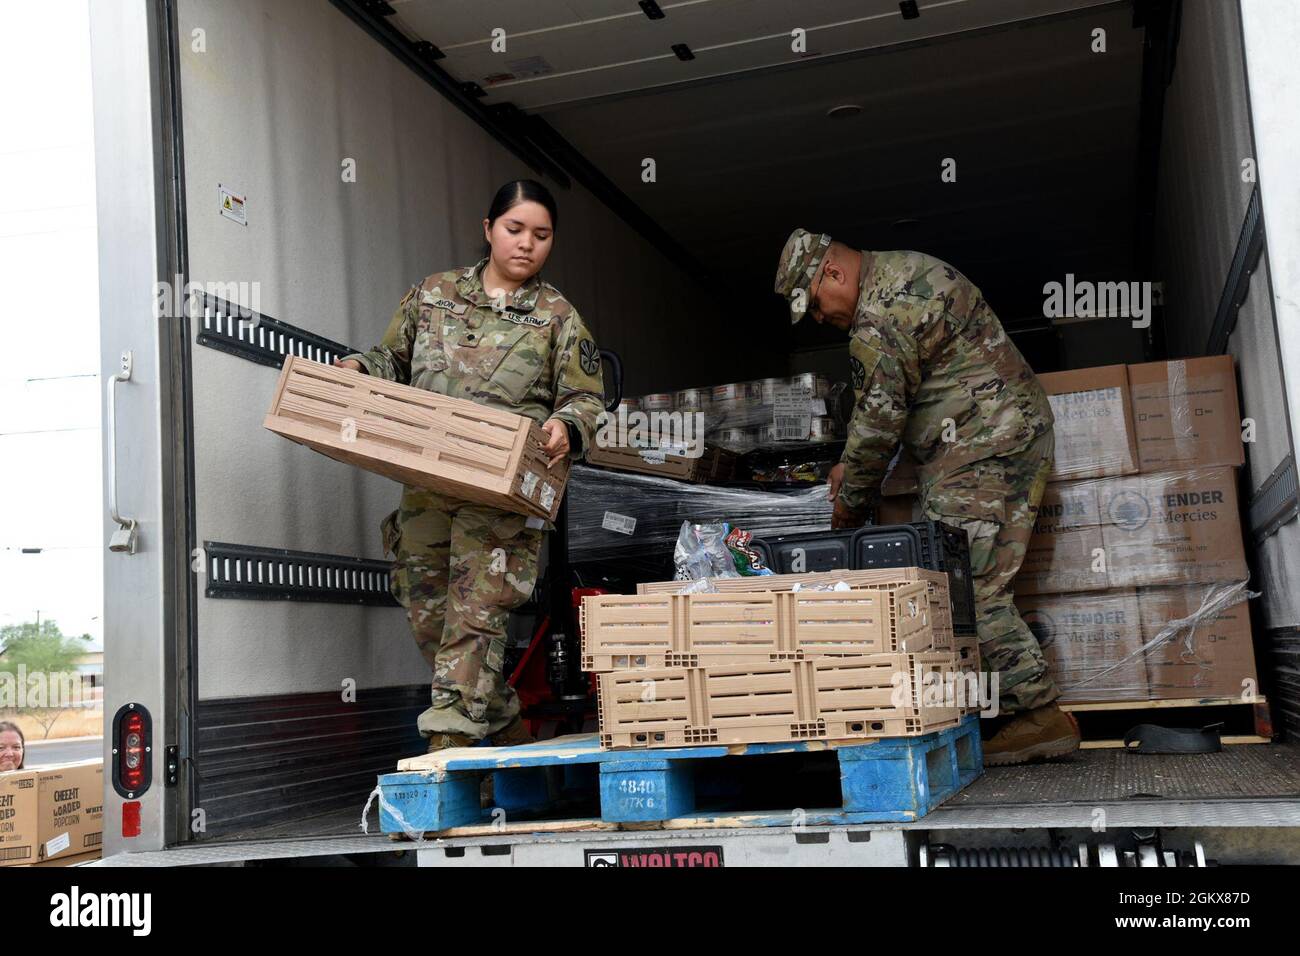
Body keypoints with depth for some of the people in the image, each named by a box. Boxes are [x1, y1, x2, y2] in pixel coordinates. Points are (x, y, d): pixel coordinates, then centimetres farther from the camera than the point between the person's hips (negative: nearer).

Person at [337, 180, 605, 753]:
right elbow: (393, 359, 23)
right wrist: (358, 368, 1)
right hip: (426, 485, 4)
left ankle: (447, 752, -15)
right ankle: (510, 735, 22)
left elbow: (587, 398, 5)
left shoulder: (558, 317, 7)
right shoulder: (432, 295, 14)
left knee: (475, 614, -16)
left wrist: (566, 426, -17)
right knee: (427, 617, 7)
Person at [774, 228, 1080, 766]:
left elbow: (878, 423, -12)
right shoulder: (902, 270, 18)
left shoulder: (879, 322, -17)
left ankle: (1040, 716, -7)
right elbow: (889, 406, 23)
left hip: (984, 448, -11)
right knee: (969, 583, 7)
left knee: (969, 585, -12)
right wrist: (852, 464, 20)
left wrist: (849, 504, 3)